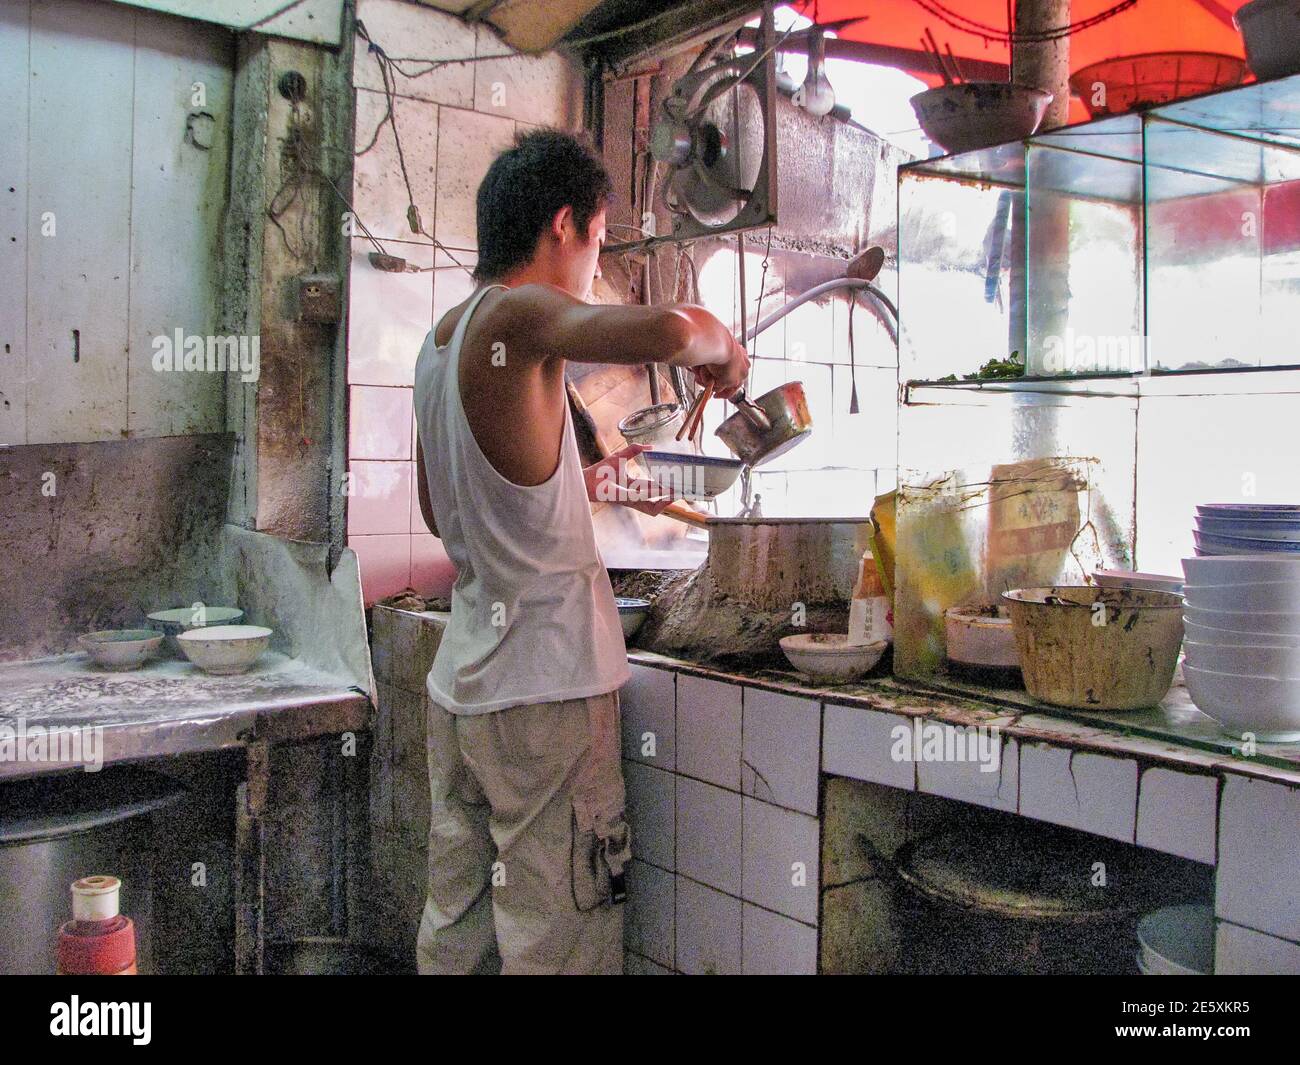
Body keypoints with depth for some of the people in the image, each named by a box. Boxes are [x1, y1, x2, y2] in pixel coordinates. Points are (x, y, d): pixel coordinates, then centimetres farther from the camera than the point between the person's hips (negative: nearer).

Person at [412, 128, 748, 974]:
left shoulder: (441, 339, 13)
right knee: (559, 940, 3)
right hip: (544, 689, -9)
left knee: (455, 930, 17)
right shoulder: (519, 315, -13)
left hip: (460, 682, 9)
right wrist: (720, 348, -10)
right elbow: (664, 329, -33)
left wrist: (590, 483, 22)